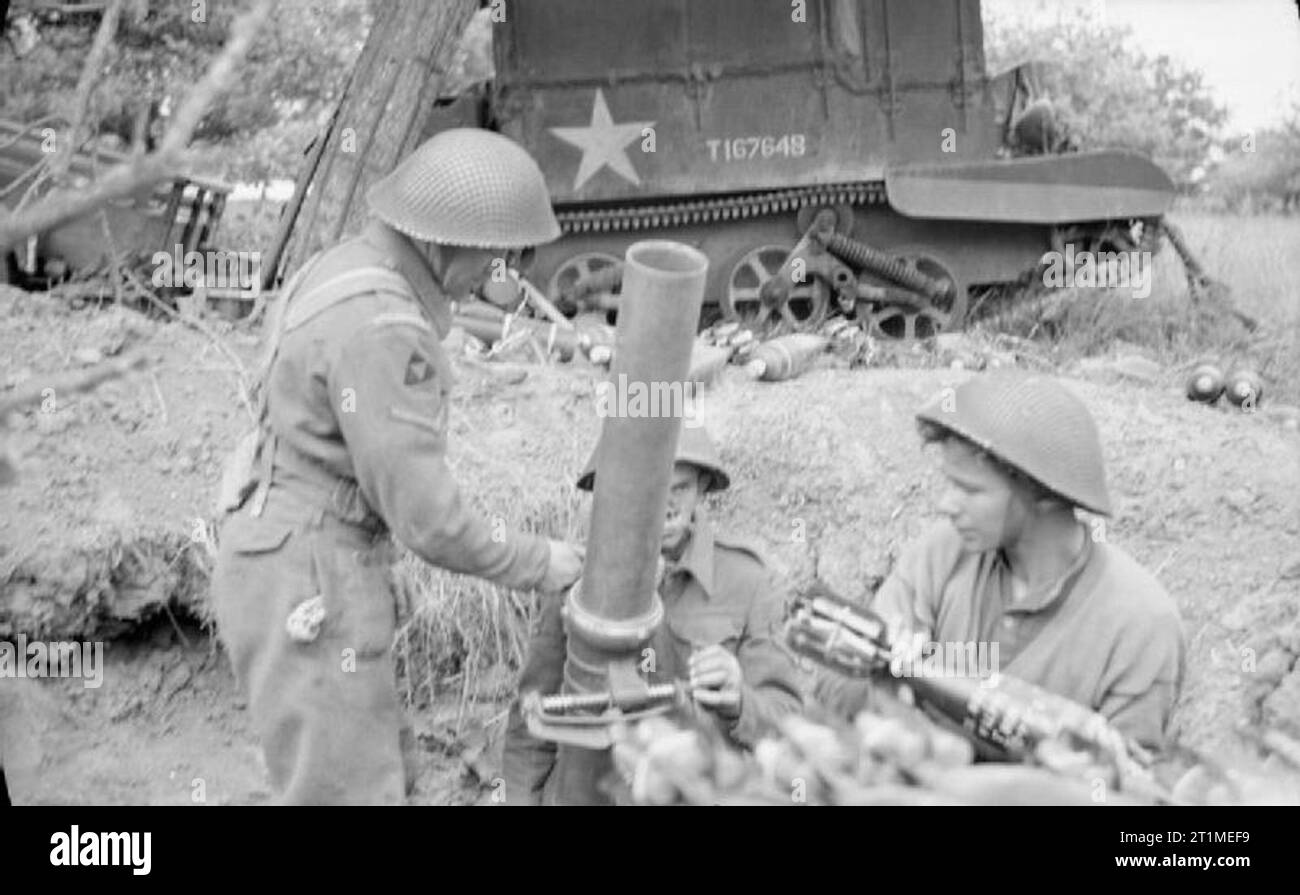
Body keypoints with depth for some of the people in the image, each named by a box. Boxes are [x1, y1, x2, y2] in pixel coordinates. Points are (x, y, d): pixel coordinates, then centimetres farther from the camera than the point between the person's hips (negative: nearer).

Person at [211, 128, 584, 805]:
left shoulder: (351, 276, 8)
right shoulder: (378, 331, -25)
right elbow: (425, 516, -23)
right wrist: (535, 563, -7)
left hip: (299, 563, 10)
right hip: (306, 590, -10)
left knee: (360, 782, 20)